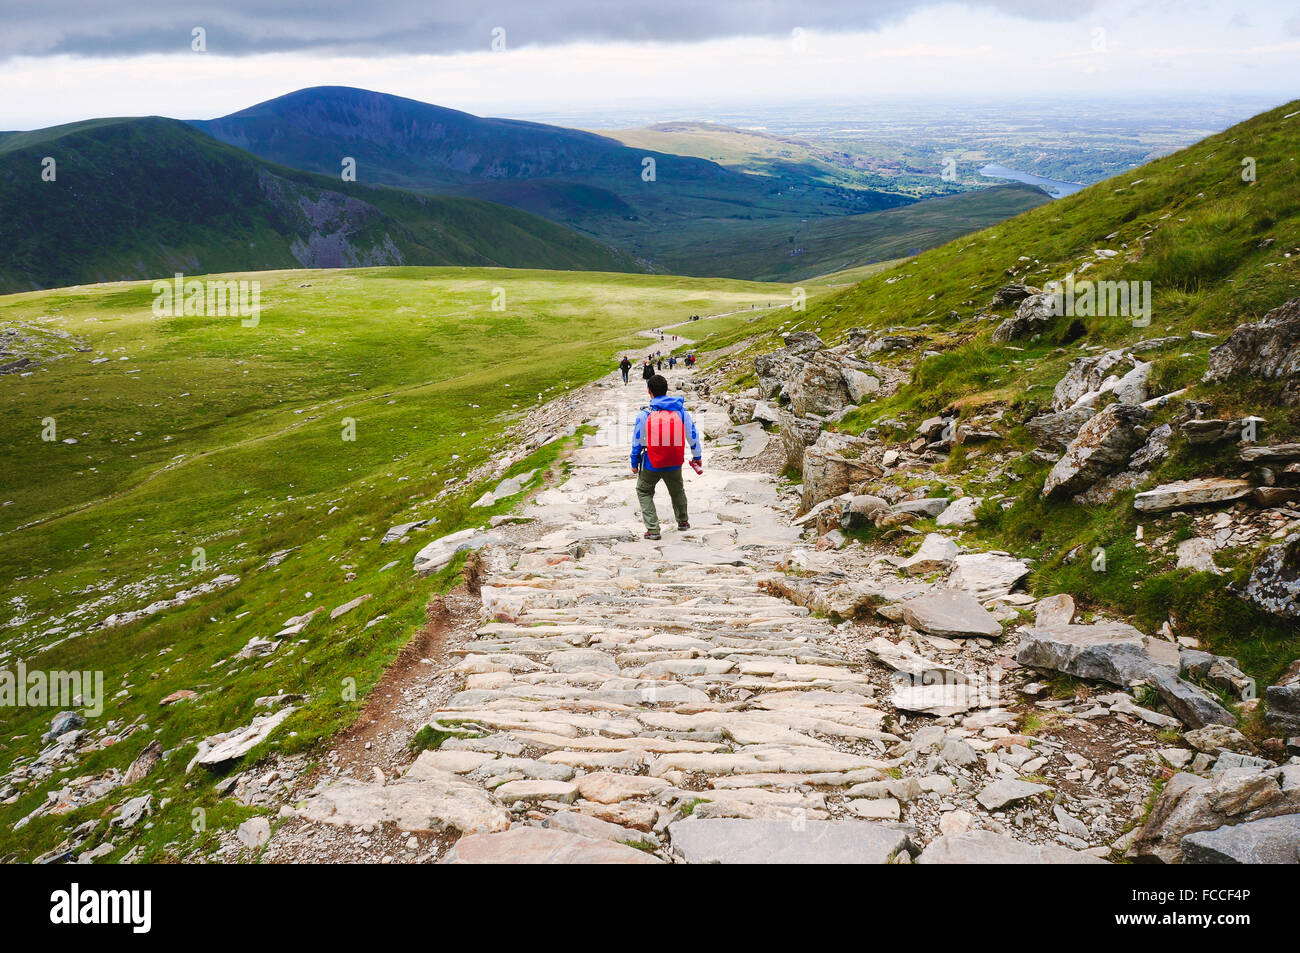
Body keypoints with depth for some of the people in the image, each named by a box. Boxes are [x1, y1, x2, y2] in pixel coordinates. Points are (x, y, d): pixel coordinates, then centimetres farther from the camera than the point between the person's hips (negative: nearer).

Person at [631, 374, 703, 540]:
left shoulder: (645, 414, -10)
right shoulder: (681, 410, -1)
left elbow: (637, 441, -3)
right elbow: (692, 435, 6)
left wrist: (634, 463, 9)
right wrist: (697, 456, 20)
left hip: (652, 464, -3)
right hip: (675, 463, 3)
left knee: (644, 492, 17)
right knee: (677, 491, 27)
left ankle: (653, 529, 7)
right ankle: (683, 521, 47)